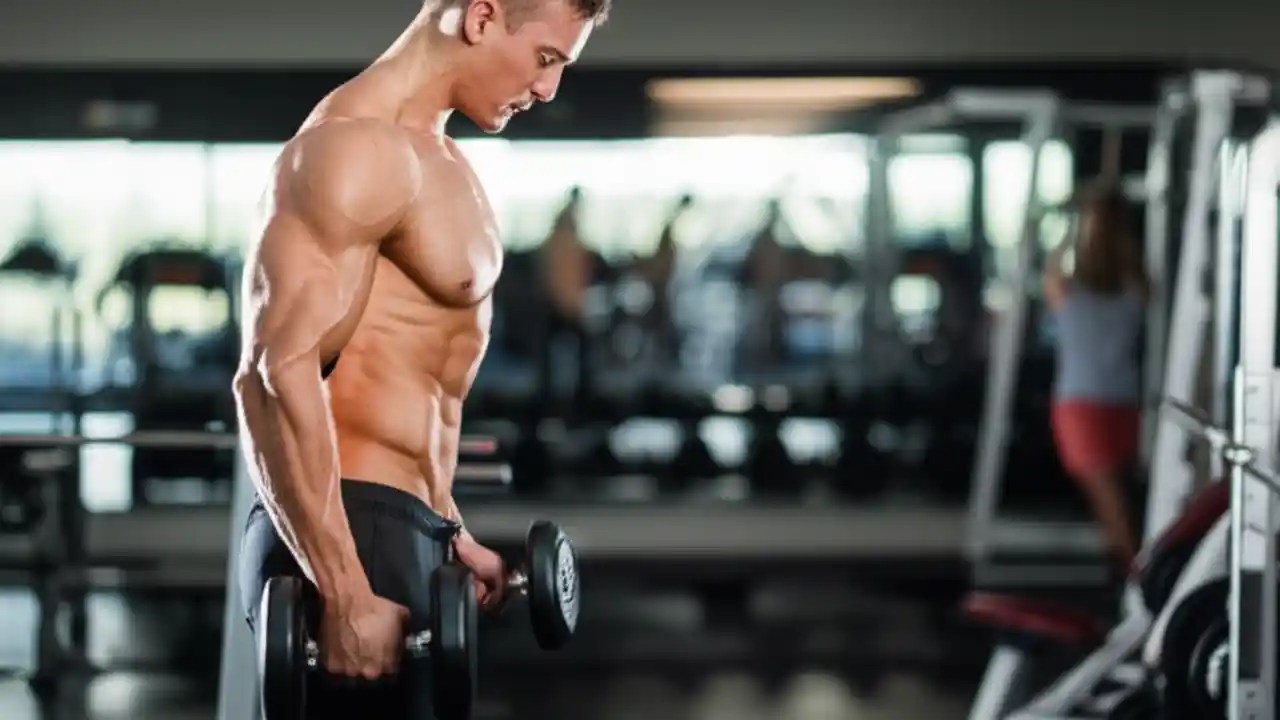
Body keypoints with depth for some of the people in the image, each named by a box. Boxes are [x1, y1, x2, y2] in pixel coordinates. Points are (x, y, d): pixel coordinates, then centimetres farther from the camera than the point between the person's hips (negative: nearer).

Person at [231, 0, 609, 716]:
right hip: (350, 542, -10)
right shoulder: (361, 148, -15)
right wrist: (345, 594, -26)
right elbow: (278, 374, -23)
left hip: (403, 533, 10)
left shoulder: (431, 155, 18)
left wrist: (447, 532, 28)